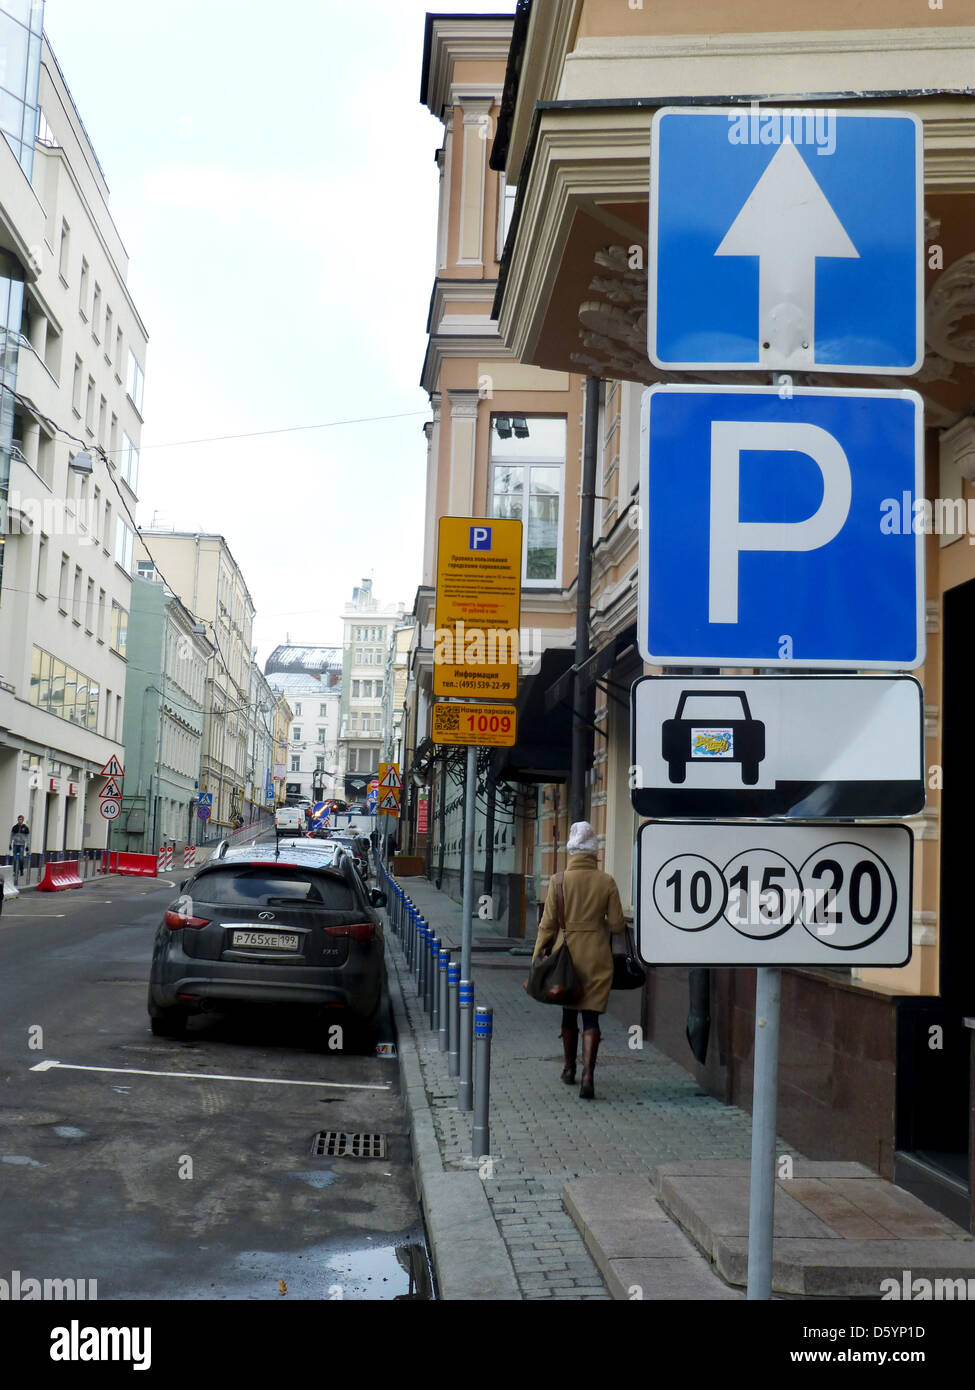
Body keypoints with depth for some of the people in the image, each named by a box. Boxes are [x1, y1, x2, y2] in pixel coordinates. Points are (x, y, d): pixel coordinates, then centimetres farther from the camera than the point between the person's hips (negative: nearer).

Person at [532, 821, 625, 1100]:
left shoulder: (559, 881, -7)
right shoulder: (606, 882, -4)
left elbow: (548, 924, -5)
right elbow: (617, 924, -2)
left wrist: (538, 956, 4)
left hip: (567, 953, 0)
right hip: (597, 956, 0)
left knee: (569, 1013, 17)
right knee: (591, 1016, 1)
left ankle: (569, 1070, 31)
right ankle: (587, 1076, -13)